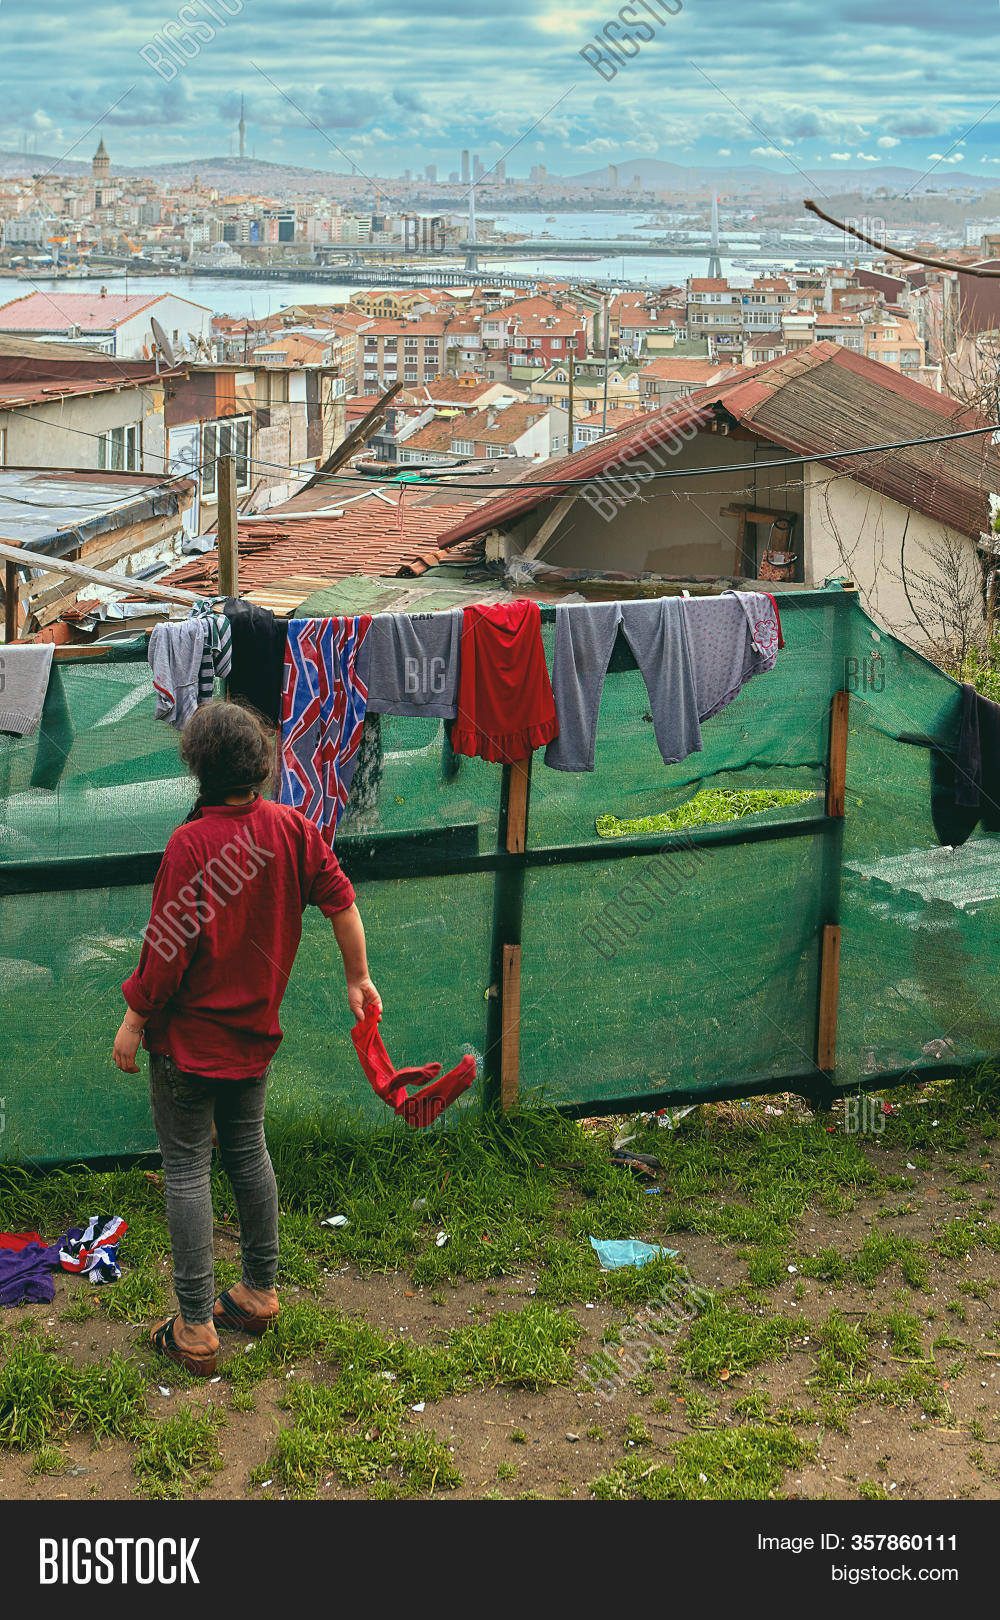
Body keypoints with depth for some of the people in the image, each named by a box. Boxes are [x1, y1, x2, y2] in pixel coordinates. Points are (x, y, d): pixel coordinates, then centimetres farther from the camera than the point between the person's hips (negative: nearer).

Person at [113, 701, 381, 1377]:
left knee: (187, 1172, 2)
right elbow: (341, 902, 3)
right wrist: (358, 978, 17)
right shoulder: (293, 828, -4)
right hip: (256, 1031, 6)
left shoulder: (193, 842, -21)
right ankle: (259, 1292, 31)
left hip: (188, 1039, -6)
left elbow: (168, 948, -19)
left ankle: (196, 1328, 6)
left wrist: (134, 1019, -7)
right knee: (249, 1155, 20)